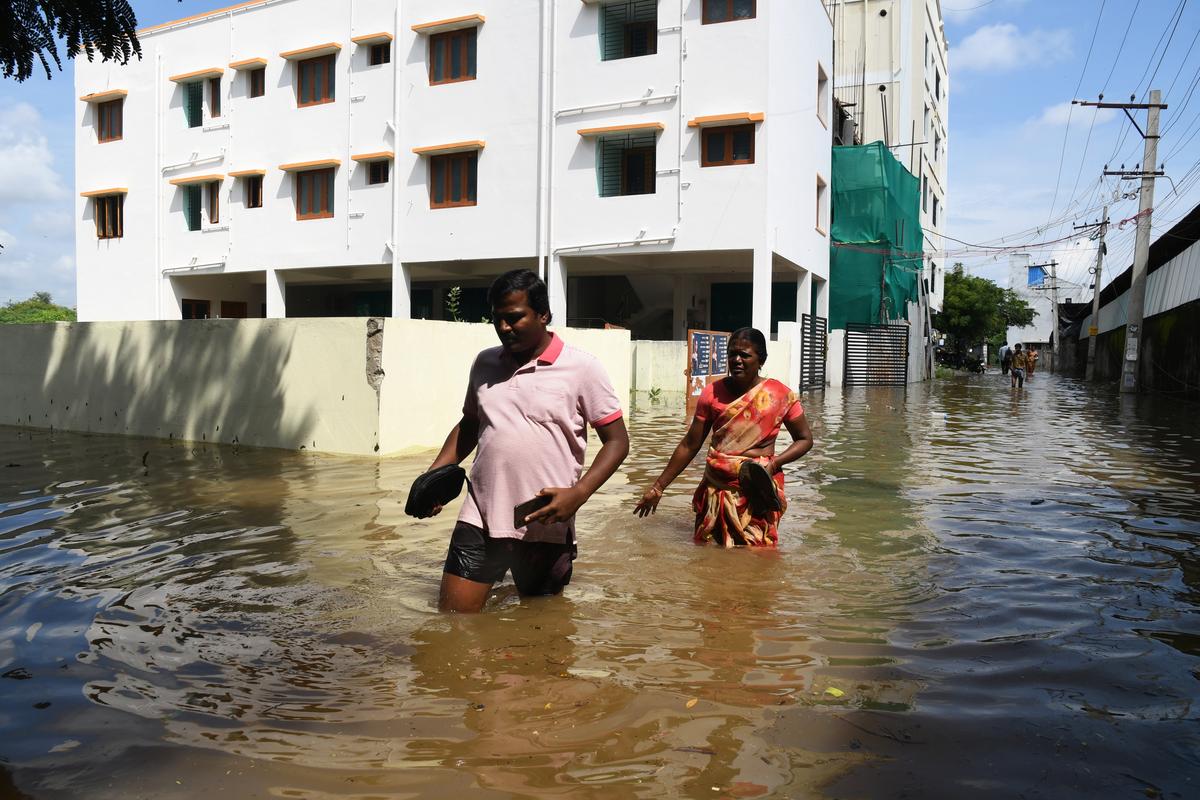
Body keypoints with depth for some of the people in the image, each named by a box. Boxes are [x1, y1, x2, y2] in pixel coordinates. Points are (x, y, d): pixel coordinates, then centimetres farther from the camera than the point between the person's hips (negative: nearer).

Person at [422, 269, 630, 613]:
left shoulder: (580, 368, -6)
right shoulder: (484, 363, 7)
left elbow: (616, 440, -5)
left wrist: (579, 494, -19)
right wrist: (435, 476, 6)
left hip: (545, 525, -3)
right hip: (480, 516, 3)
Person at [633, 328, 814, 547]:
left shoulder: (781, 396, -5)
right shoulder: (713, 393, -2)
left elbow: (805, 439, 4)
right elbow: (690, 445, 3)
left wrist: (774, 463, -15)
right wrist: (658, 488, 3)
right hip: (717, 489, 2)